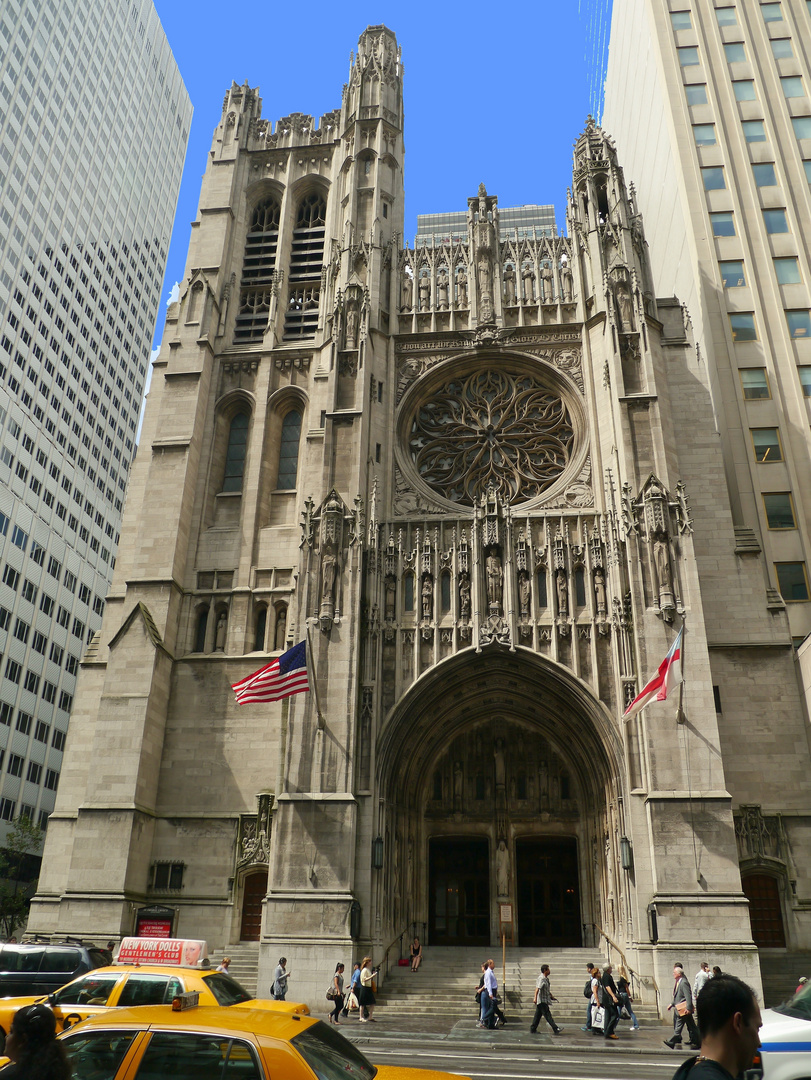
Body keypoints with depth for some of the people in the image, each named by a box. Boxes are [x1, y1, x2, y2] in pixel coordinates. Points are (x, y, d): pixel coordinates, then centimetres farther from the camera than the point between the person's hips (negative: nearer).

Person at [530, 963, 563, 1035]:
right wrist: (535, 998, -36)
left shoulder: (546, 978, 16)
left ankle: (533, 1029, 16)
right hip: (542, 1000, -10)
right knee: (547, 1015, -8)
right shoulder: (541, 978, -17)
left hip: (544, 1000, 10)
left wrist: (552, 997, 31)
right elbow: (537, 989, -28)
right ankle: (555, 1029, -10)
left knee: (538, 1015, 11)